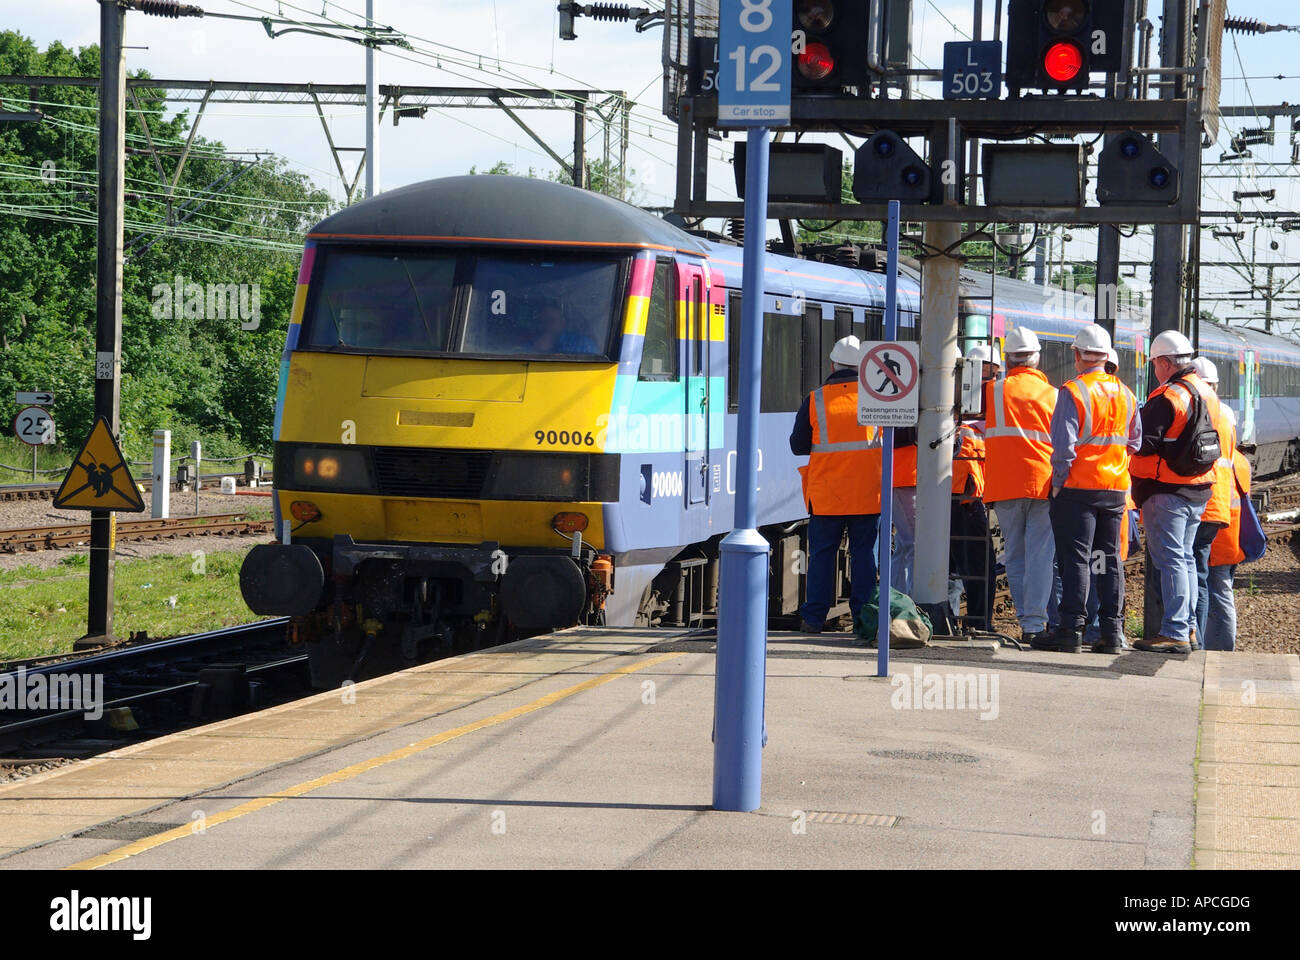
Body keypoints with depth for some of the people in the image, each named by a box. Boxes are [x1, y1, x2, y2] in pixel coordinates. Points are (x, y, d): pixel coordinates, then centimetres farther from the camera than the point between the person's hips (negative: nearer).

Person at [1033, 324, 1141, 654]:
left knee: (1075, 558, -5)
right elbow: (1134, 442, 16)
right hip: (1116, 489, 6)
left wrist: (1058, 484, -8)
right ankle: (1112, 632, 8)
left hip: (1078, 488, -6)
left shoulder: (1073, 392, -11)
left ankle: (1071, 629, -7)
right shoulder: (1125, 394, 11)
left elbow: (1064, 443, -16)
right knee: (1109, 559, 9)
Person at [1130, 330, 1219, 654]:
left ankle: (1175, 632, -11)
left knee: (1170, 558, -8)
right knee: (1185, 558, 16)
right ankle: (1187, 627, 20)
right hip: (1200, 489, 9)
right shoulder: (1207, 394, 12)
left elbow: (1145, 442, -20)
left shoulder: (1167, 398, -17)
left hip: (1167, 490, -9)